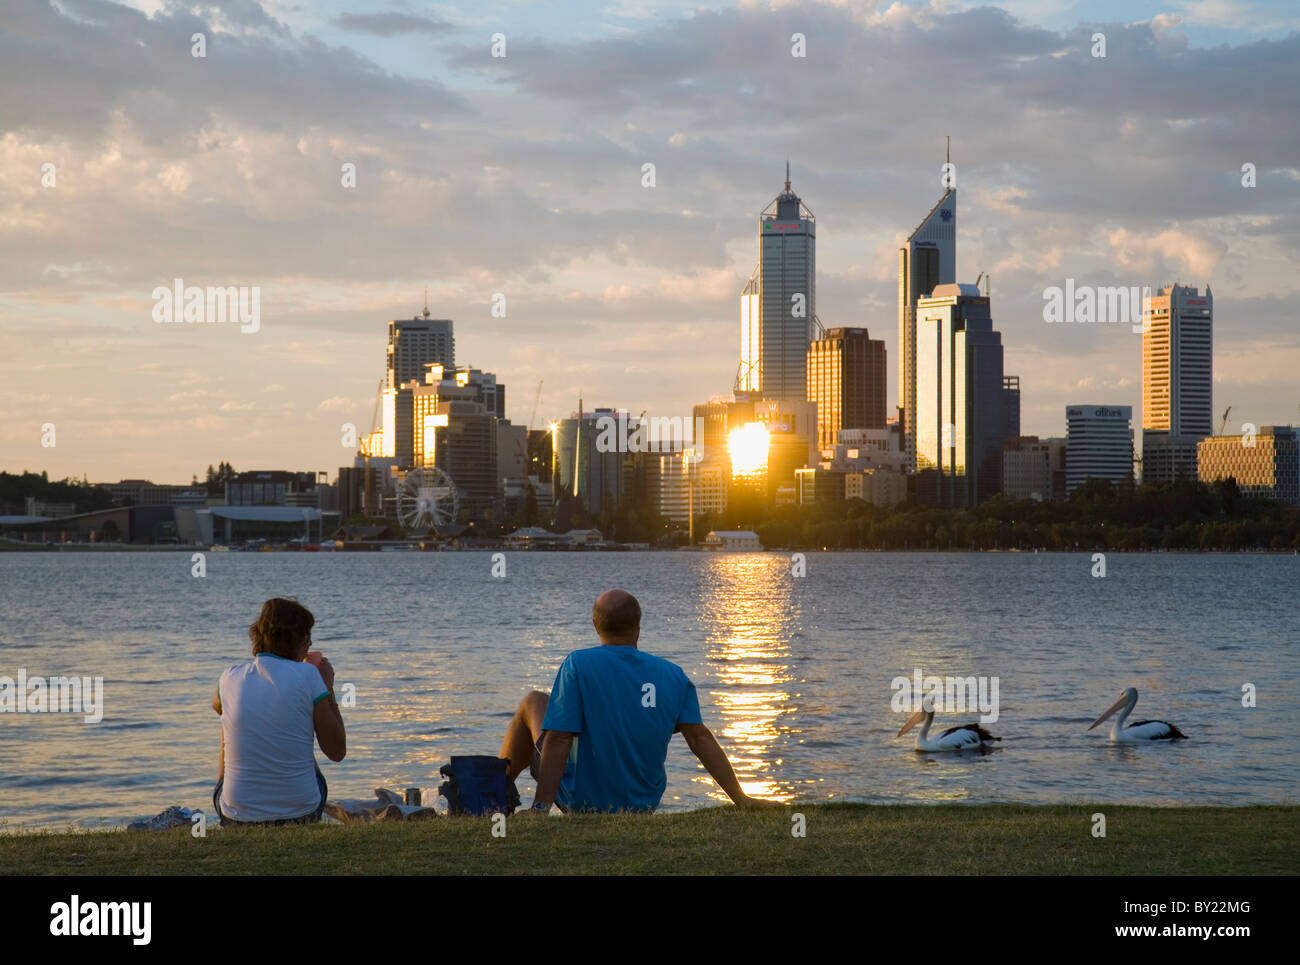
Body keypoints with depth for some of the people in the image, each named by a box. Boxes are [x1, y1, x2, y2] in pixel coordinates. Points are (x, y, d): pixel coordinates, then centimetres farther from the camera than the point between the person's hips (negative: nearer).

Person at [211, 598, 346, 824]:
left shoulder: (231, 678, -2)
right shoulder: (307, 675, -11)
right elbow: (337, 751, -5)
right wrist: (328, 687, 4)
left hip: (237, 817, 2)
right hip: (300, 816, -1)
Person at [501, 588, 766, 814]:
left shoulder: (578, 665, -15)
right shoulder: (672, 675, -5)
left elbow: (558, 739, -21)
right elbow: (700, 737, -11)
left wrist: (540, 809, -23)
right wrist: (741, 799, -10)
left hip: (582, 800, -4)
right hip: (642, 805, 4)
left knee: (533, 702, 19)